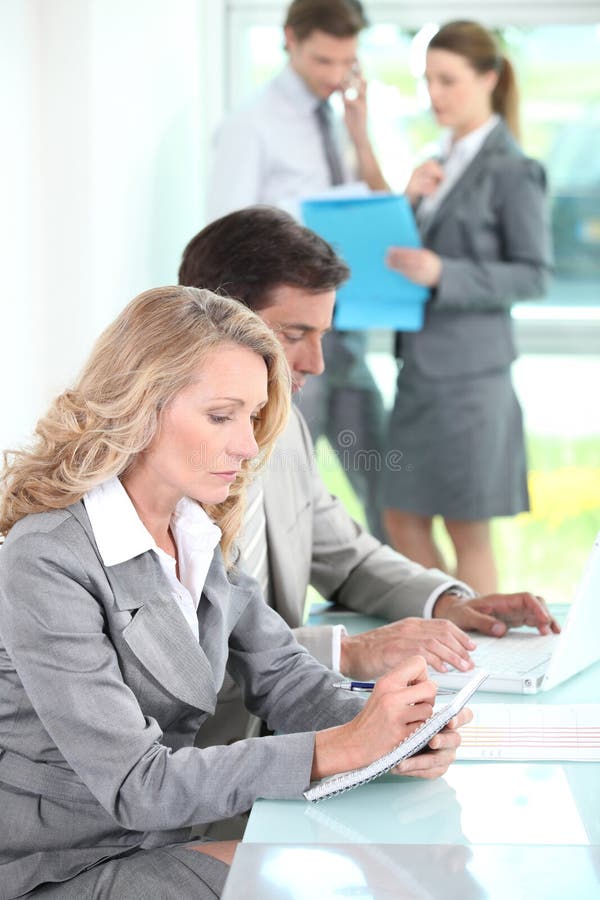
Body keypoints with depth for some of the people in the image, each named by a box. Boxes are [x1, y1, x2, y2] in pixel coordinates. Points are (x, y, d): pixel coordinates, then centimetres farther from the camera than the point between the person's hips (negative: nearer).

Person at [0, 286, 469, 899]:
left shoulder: (198, 530, 4)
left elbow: (279, 672, 4)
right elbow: (135, 785, -24)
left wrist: (387, 724, -18)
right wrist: (342, 748, -27)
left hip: (162, 840, 7)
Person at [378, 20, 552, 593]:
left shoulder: (511, 170, -8)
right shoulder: (444, 163, 14)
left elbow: (533, 275, -11)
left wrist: (442, 274, -22)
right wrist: (410, 200, -2)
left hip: (469, 369, -8)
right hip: (421, 366, 8)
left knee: (467, 531, 2)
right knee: (404, 521, 11)